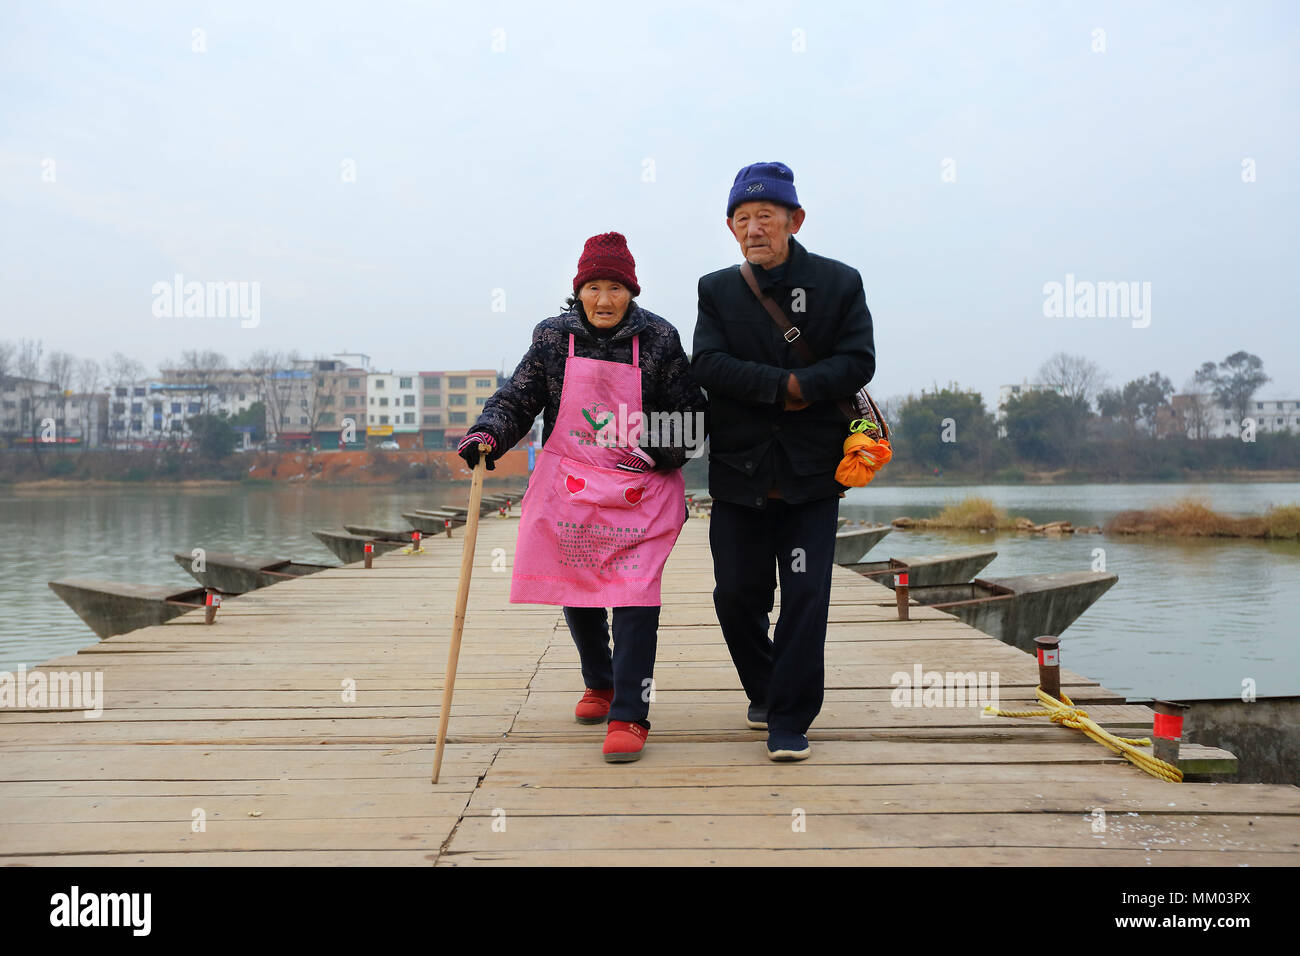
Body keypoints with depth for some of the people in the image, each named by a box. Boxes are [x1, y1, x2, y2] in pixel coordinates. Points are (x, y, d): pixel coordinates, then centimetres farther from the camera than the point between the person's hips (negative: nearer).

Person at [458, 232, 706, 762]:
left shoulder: (659, 339, -2)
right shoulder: (553, 337, 2)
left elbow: (690, 416, 3)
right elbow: (517, 399, 3)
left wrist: (657, 452, -10)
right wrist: (487, 434, -15)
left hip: (641, 490, -2)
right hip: (568, 487, 3)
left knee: (635, 597, -11)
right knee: (575, 591, 11)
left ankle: (628, 716, -2)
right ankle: (599, 684, 37)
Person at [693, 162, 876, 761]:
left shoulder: (839, 283, 3)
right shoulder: (717, 290, 7)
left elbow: (857, 362, -6)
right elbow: (708, 364, -8)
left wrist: (802, 388, -20)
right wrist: (785, 385, -16)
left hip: (812, 471, -2)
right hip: (738, 471, 2)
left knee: (805, 595, -5)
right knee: (737, 595, 7)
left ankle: (789, 720, 7)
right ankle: (764, 692, 32)